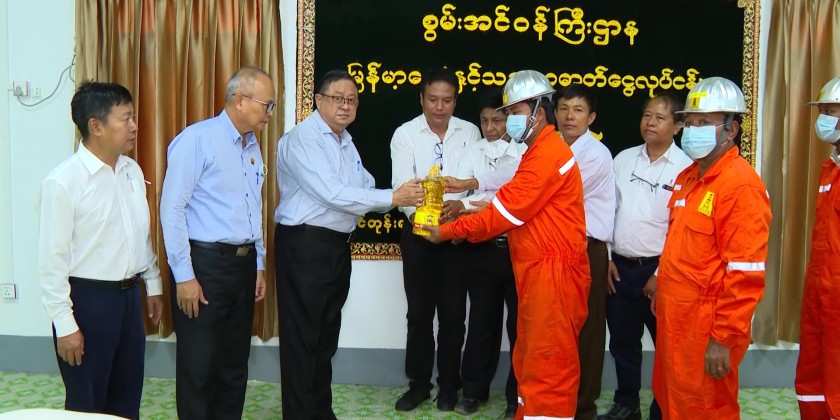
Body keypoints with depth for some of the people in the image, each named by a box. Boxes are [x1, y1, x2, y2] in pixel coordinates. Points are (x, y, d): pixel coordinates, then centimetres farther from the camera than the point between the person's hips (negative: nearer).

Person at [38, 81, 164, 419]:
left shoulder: (132, 171, 4)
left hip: (129, 294, 6)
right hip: (88, 299, -6)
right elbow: (52, 259, -16)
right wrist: (65, 324, -16)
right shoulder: (63, 181, -17)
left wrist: (153, 284, 16)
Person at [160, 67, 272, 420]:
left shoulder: (253, 147, 12)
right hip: (205, 263, -7)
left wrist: (259, 264, 18)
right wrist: (184, 276, -16)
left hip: (244, 264, 7)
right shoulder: (197, 140, -11)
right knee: (199, 368, 3)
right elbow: (171, 209, -14)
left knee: (235, 364, 15)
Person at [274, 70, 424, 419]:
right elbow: (332, 193, -23)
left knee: (327, 334, 17)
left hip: (338, 246, 9)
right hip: (305, 246, -9)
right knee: (303, 337, 0)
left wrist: (405, 195, -8)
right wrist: (393, 198, -22)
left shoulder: (346, 143, 16)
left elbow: (366, 190, 11)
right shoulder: (302, 138, -14)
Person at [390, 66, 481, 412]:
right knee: (419, 314, 9)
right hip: (418, 234, 0)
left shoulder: (470, 133, 2)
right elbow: (402, 185, -13)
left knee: (453, 314, 9)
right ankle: (418, 383, 24)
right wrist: (418, 215, -31)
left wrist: (460, 203, -22)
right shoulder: (405, 134, -2)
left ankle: (448, 385, 25)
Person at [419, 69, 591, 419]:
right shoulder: (538, 153, 20)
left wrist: (448, 231, -8)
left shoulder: (548, 155, -15)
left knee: (547, 361, -3)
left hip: (553, 271, -10)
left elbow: (506, 209, -16)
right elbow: (513, 209, 17)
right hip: (537, 271, 10)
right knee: (531, 358, 15)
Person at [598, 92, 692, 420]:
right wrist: (606, 257, 4)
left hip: (660, 270, -4)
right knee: (622, 342, 16)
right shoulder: (623, 159, 7)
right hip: (620, 267, 5)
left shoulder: (685, 168, -8)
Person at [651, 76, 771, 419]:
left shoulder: (741, 184, -16)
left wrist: (724, 339, -19)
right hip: (674, 319, 8)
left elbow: (745, 274, -20)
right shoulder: (687, 177, 11)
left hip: (706, 327, -8)